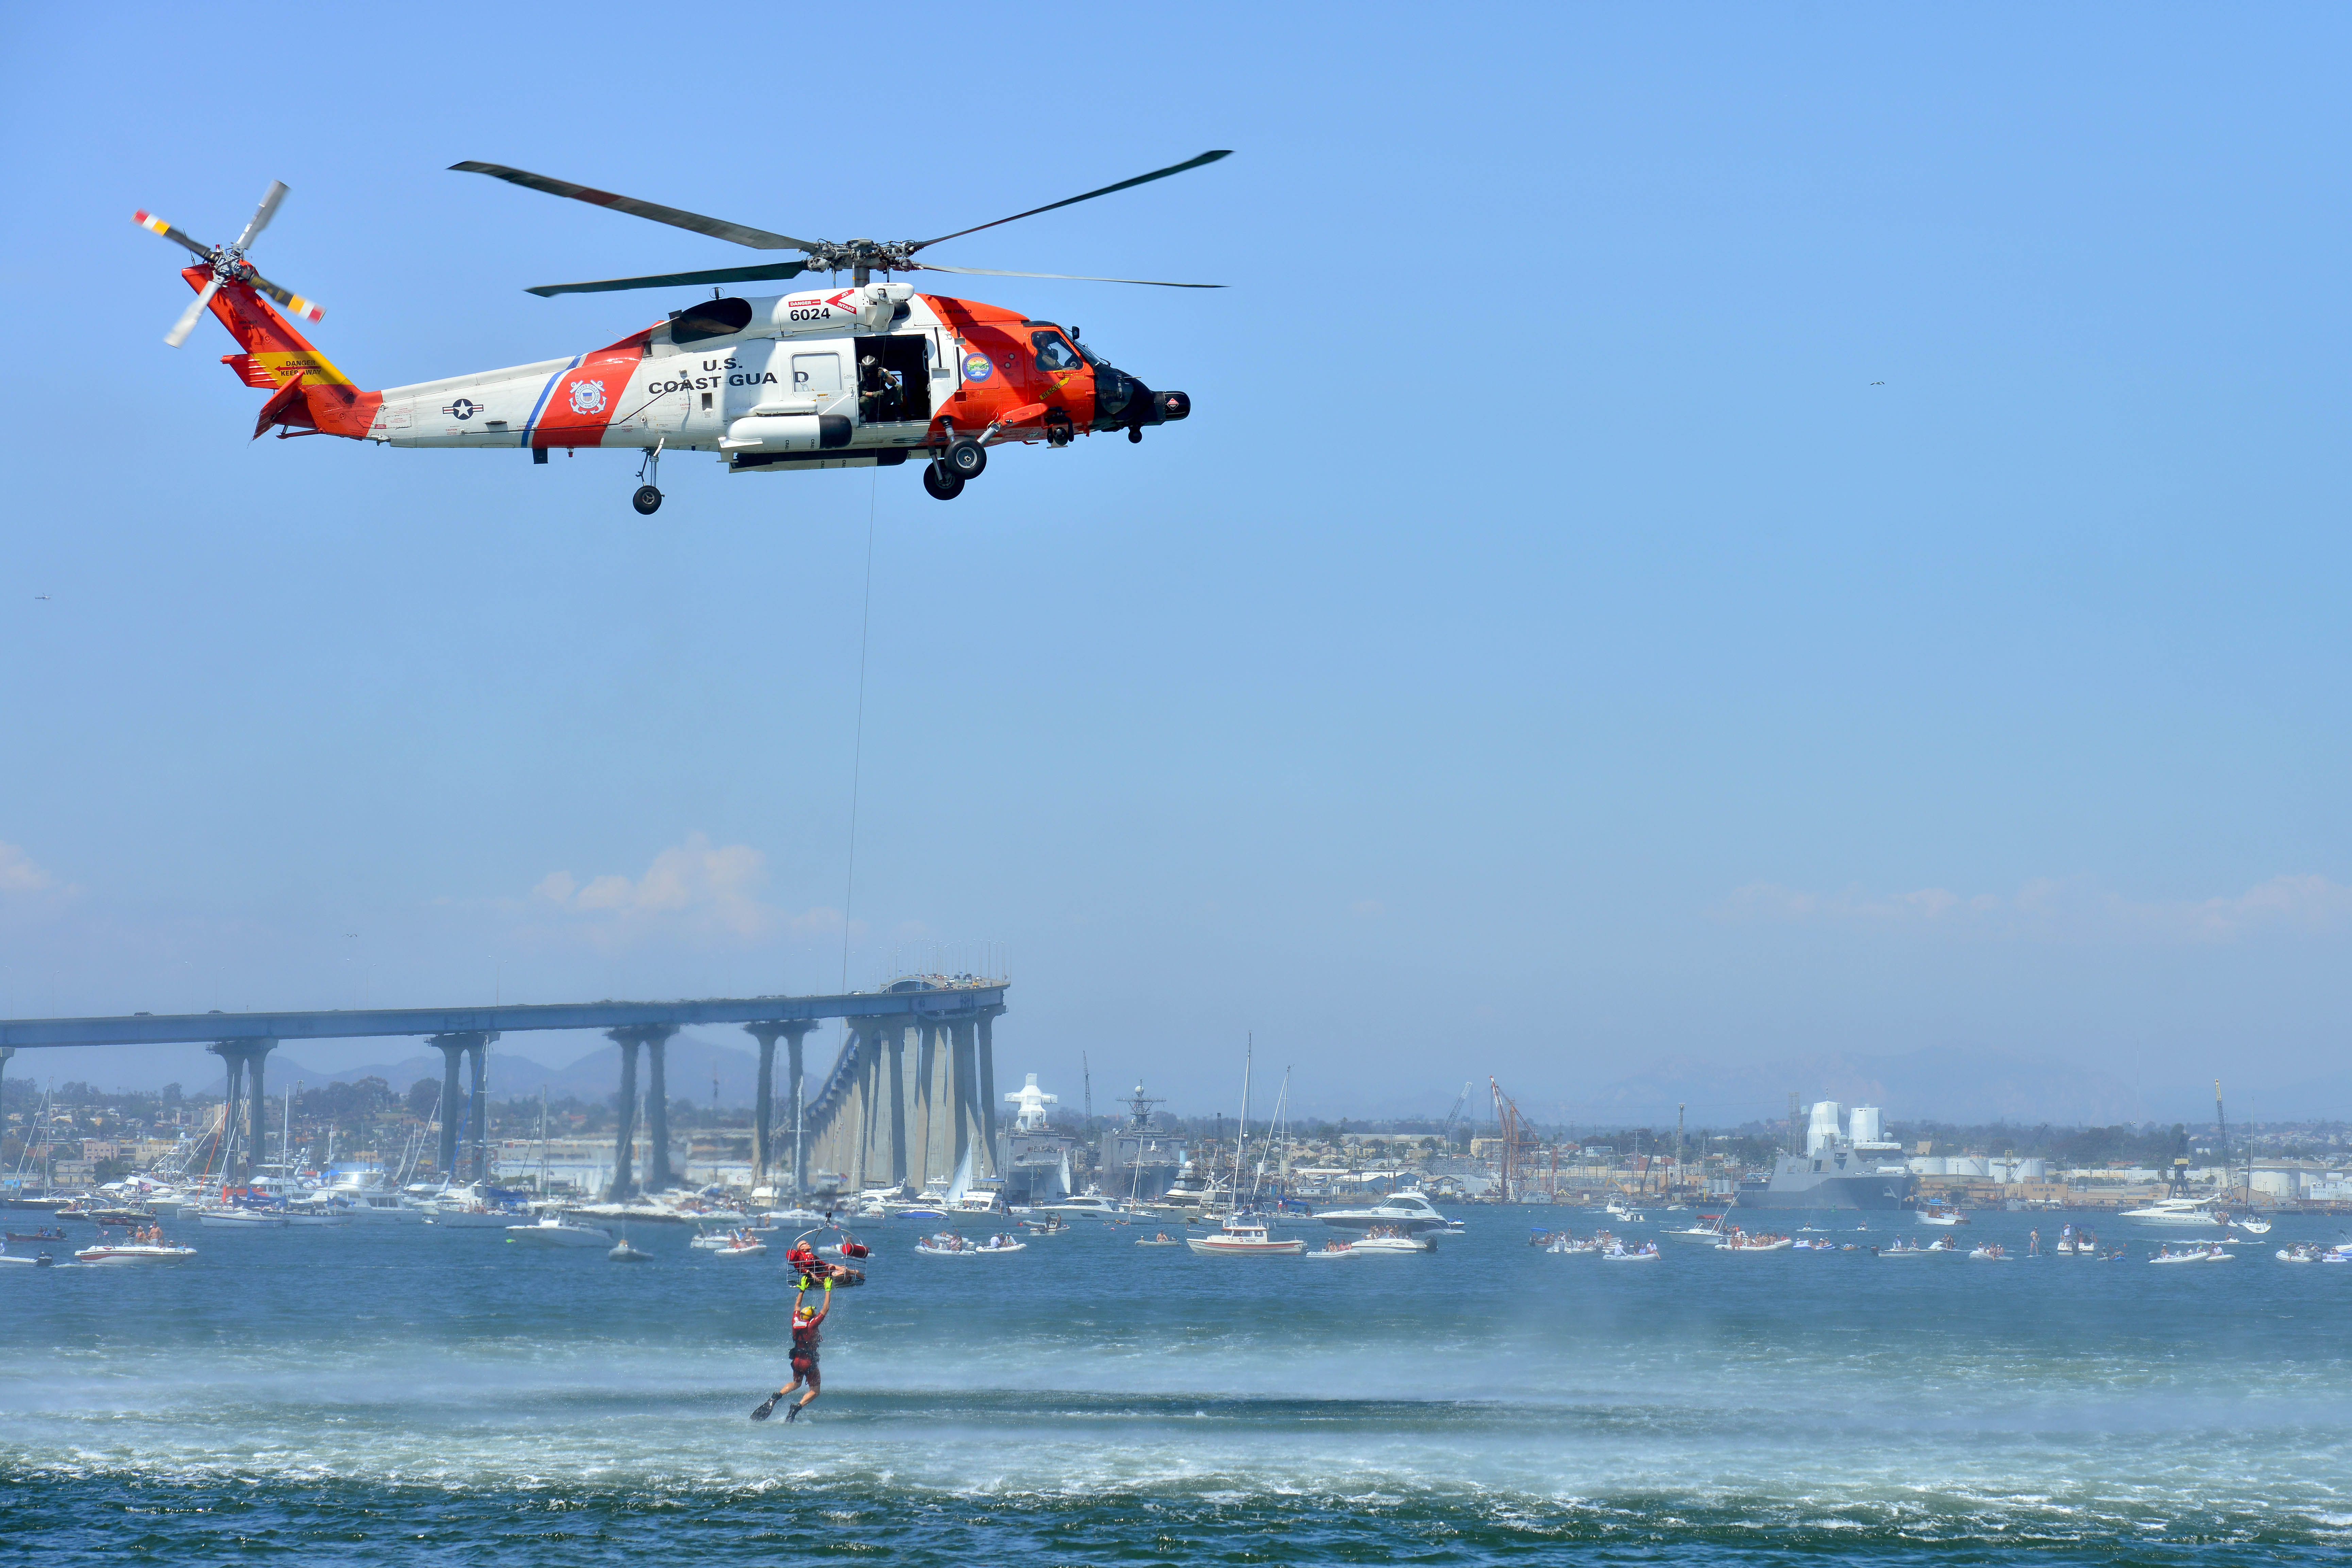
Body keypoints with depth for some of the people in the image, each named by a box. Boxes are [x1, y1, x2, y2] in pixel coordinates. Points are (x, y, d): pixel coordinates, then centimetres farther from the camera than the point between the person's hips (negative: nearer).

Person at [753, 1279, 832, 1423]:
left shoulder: (796, 1323, -1)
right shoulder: (812, 1325, -15)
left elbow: (797, 1306, 16)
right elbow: (825, 1309, -10)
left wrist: (802, 1290, 22)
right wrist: (828, 1290, -2)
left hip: (797, 1360, 6)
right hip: (810, 1361, -6)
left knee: (796, 1383, 30)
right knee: (815, 1391, 5)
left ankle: (777, 1396, 4)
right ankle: (798, 1408, -20)